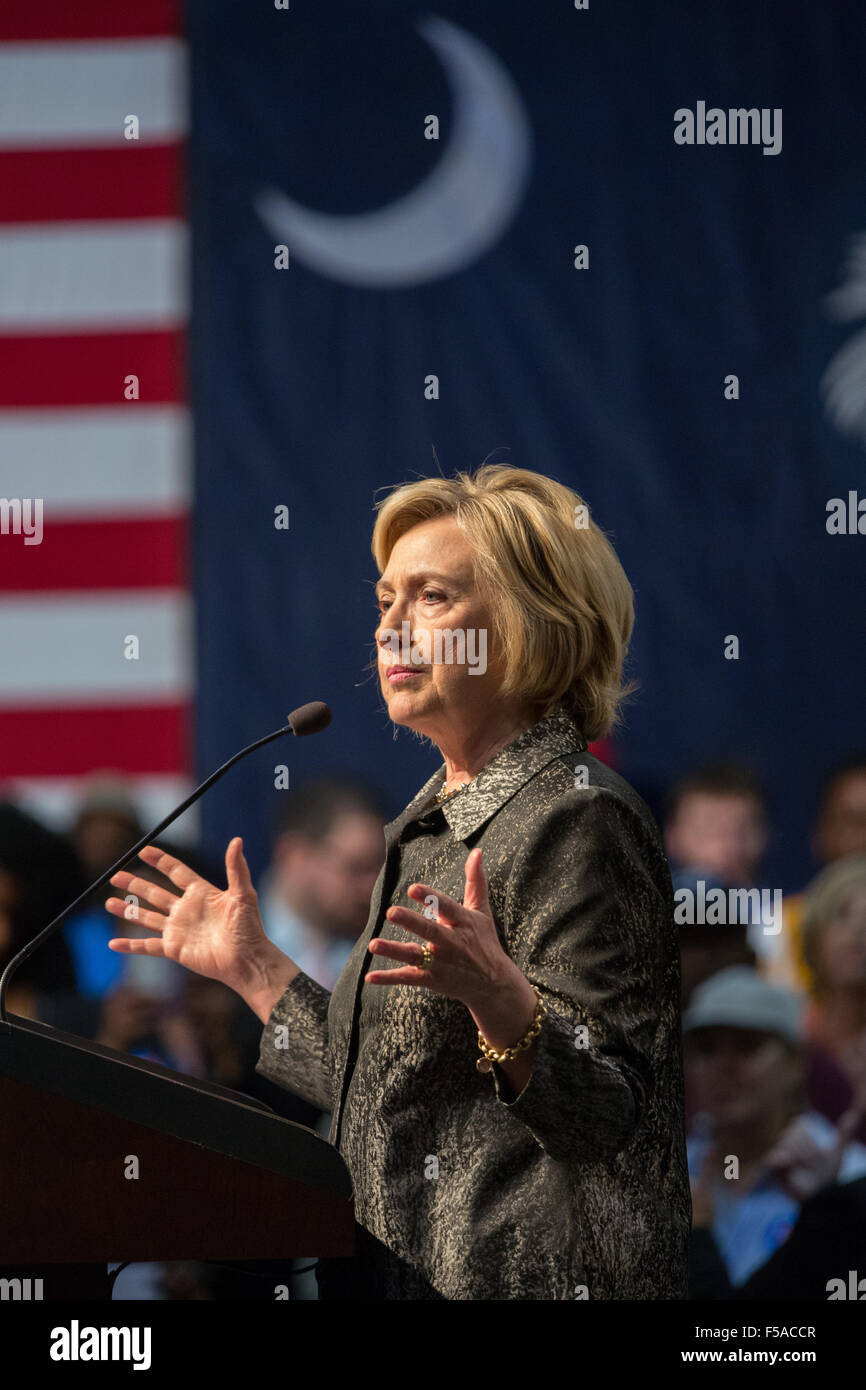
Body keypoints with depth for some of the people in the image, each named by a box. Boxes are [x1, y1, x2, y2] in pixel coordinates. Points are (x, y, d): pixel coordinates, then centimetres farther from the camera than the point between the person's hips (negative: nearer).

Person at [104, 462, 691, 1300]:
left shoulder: (578, 823, -13)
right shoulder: (434, 821, 15)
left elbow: (607, 1118, -20)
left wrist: (498, 998, -36)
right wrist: (251, 968, 22)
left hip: (524, 1284, -9)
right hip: (400, 1278, 9)